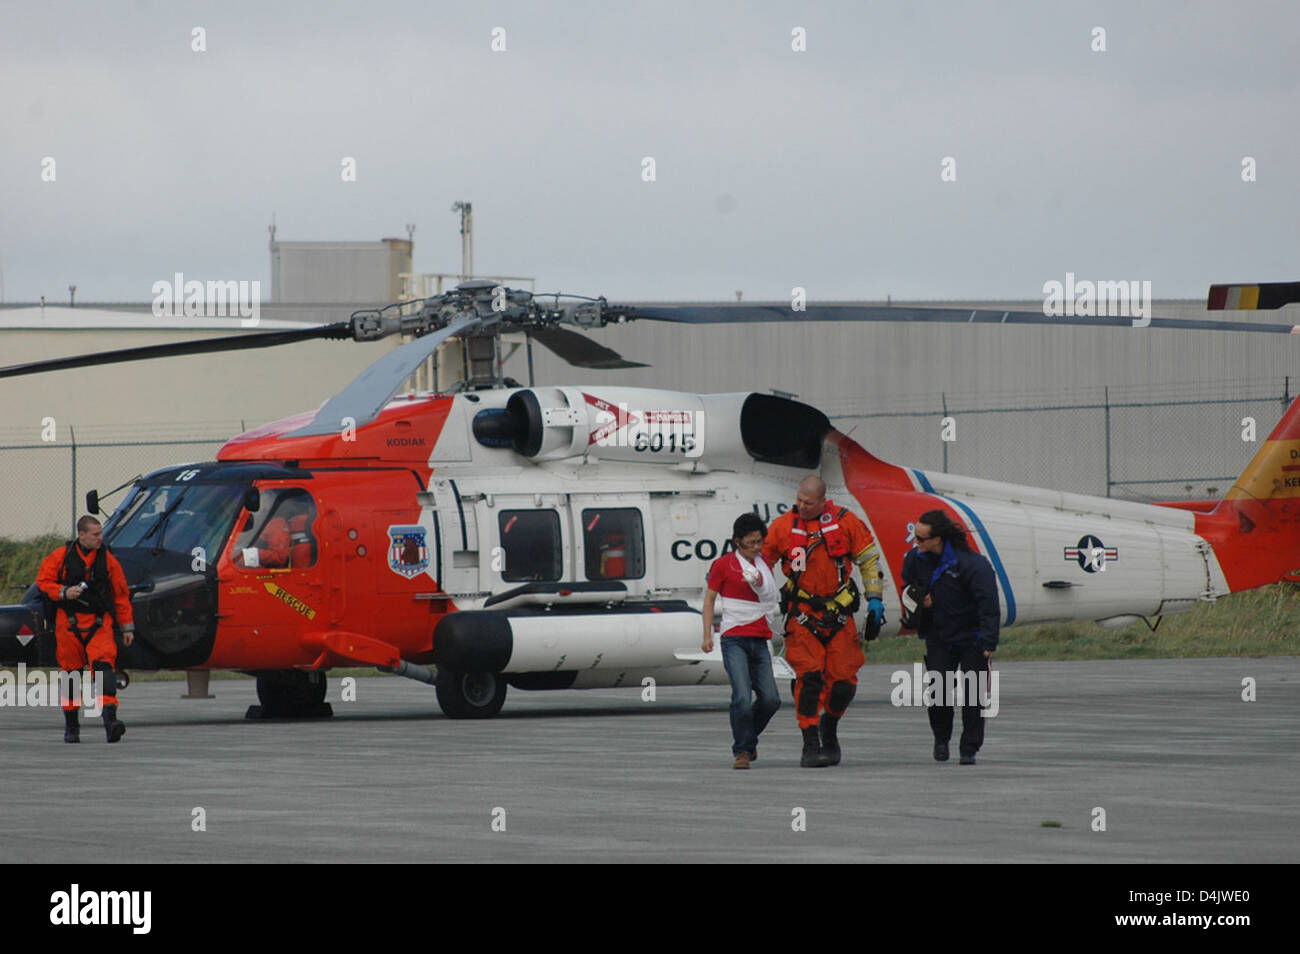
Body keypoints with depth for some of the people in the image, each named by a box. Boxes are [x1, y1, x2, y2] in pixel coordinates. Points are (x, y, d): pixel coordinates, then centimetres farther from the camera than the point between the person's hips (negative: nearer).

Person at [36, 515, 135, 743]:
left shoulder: (107, 559, 4)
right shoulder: (62, 556, 0)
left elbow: (121, 594, 10)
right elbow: (43, 581, 5)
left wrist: (127, 626, 11)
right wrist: (63, 592, -14)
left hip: (99, 623, 0)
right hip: (69, 622, 0)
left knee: (104, 664, -18)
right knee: (71, 671, 8)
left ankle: (110, 719, -28)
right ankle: (71, 726, 21)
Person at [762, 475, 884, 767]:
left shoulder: (845, 522, -1)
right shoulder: (783, 526, -1)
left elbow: (869, 558, 9)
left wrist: (874, 600, 5)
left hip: (839, 612, 1)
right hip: (802, 614, -1)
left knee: (843, 681, 1)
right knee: (809, 678, -13)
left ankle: (829, 728, 29)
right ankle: (810, 745, -10)